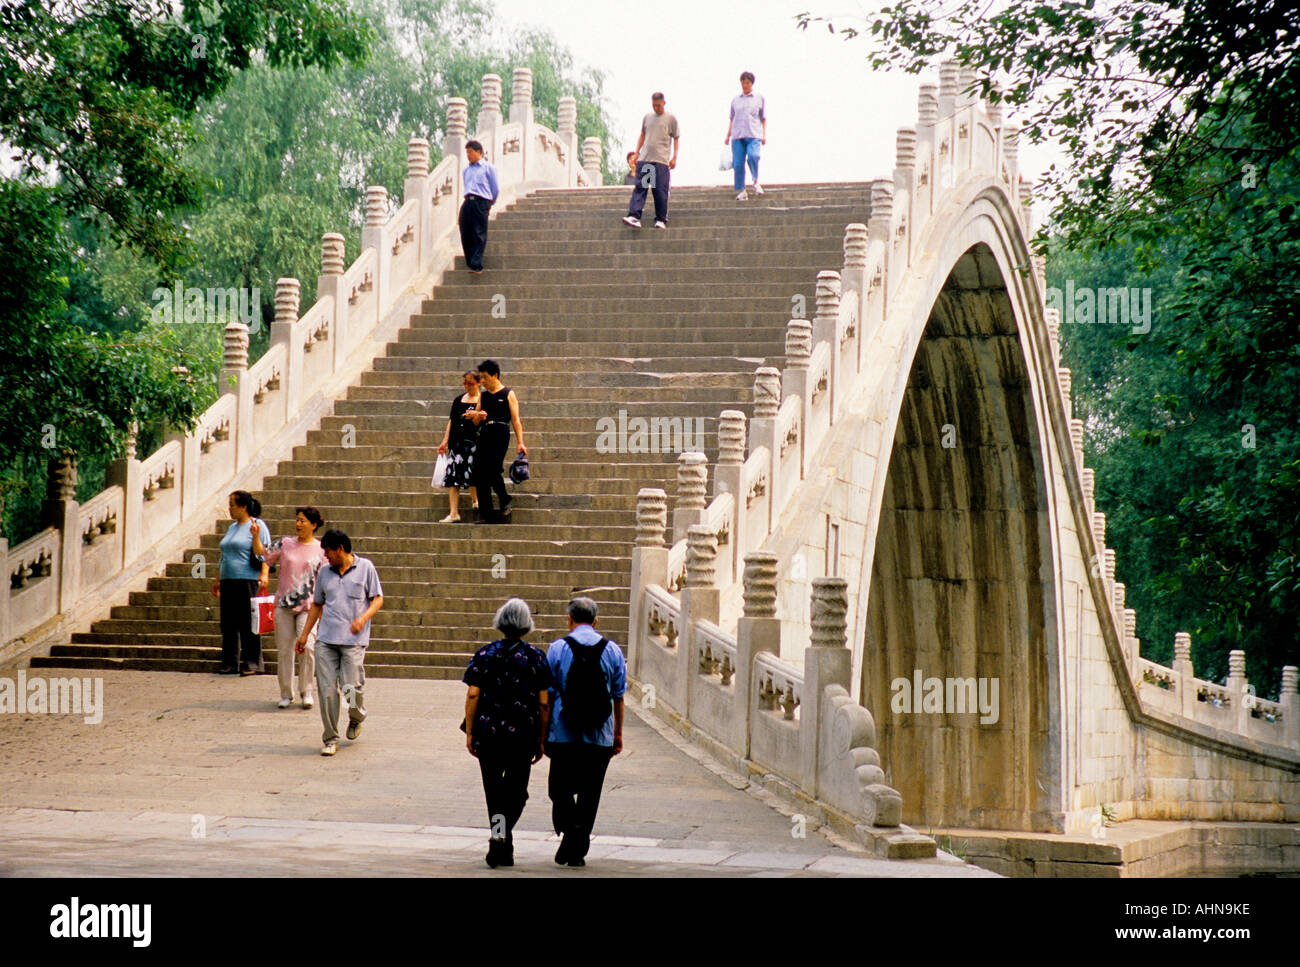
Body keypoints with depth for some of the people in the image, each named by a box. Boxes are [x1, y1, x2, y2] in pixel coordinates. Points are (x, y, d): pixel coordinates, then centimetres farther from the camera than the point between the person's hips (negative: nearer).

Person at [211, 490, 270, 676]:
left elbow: (262, 556, -10)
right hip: (228, 581, 8)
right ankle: (230, 663, 12)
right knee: (228, 623, 6)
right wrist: (217, 580, 25)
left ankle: (252, 663, -2)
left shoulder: (258, 526, -5)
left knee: (248, 623, -6)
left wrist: (255, 536, -24)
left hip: (248, 581, -8)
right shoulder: (232, 528, 19)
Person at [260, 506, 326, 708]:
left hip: (309, 607, -2)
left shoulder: (321, 550, 2)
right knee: (284, 650, 3)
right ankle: (286, 694, 15)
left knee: (307, 647, -16)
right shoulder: (285, 544, 7)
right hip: (284, 604, 2)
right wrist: (264, 575, -3)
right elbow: (264, 558, 17)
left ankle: (306, 691, 1)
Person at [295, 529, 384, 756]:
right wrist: (305, 633, 18)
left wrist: (363, 618, -14)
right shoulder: (325, 572, 14)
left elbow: (378, 599, 3)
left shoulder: (365, 567, 3)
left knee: (351, 688, -9)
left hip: (353, 640, -3)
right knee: (326, 688, -4)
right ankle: (330, 739, 5)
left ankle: (356, 718, 25)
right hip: (326, 639, 4)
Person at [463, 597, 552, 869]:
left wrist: (469, 733, 2)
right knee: (516, 790, 9)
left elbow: (472, 696, -4)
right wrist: (541, 740, 6)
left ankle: (503, 848, 15)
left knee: (494, 791, 13)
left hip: (488, 734, 1)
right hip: (523, 735, -1)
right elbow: (544, 703, -2)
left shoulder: (485, 654, 0)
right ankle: (502, 834, -15)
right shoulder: (536, 658, -2)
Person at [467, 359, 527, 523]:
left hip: (500, 435, -6)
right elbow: (476, 423, 20)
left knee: (492, 470, -19)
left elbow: (515, 420, 0)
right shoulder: (482, 395, 19)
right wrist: (478, 416, -4)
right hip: (484, 435, 6)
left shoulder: (508, 394, 4)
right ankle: (488, 515, 1)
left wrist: (520, 443, -8)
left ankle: (505, 502, 4)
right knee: (480, 474, -2)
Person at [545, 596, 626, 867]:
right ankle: (577, 851, 6)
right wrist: (618, 734, 14)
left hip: (564, 733, -1)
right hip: (600, 737, 2)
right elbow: (618, 697, 6)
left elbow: (547, 695, 0)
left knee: (561, 788, 9)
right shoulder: (612, 650, 4)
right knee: (589, 793, 8)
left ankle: (569, 830, -16)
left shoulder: (557, 648, -1)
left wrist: (542, 732, 7)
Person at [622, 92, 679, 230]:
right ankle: (634, 216, -14)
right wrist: (637, 153, 15)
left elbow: (676, 138, 7)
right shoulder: (647, 117, 15)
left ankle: (661, 219, 6)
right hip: (644, 159, 3)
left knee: (660, 190, -3)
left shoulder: (671, 119, 5)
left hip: (661, 160, -3)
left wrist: (674, 157, 1)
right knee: (640, 187, -7)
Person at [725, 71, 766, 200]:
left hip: (753, 135, -2)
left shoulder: (759, 98, 12)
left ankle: (756, 182, -9)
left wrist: (764, 135, 3)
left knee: (753, 156, -27)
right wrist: (727, 136, 13)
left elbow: (763, 119, 13)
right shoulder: (735, 100, 17)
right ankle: (742, 192, 2)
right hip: (737, 136, 2)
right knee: (738, 163, -5)